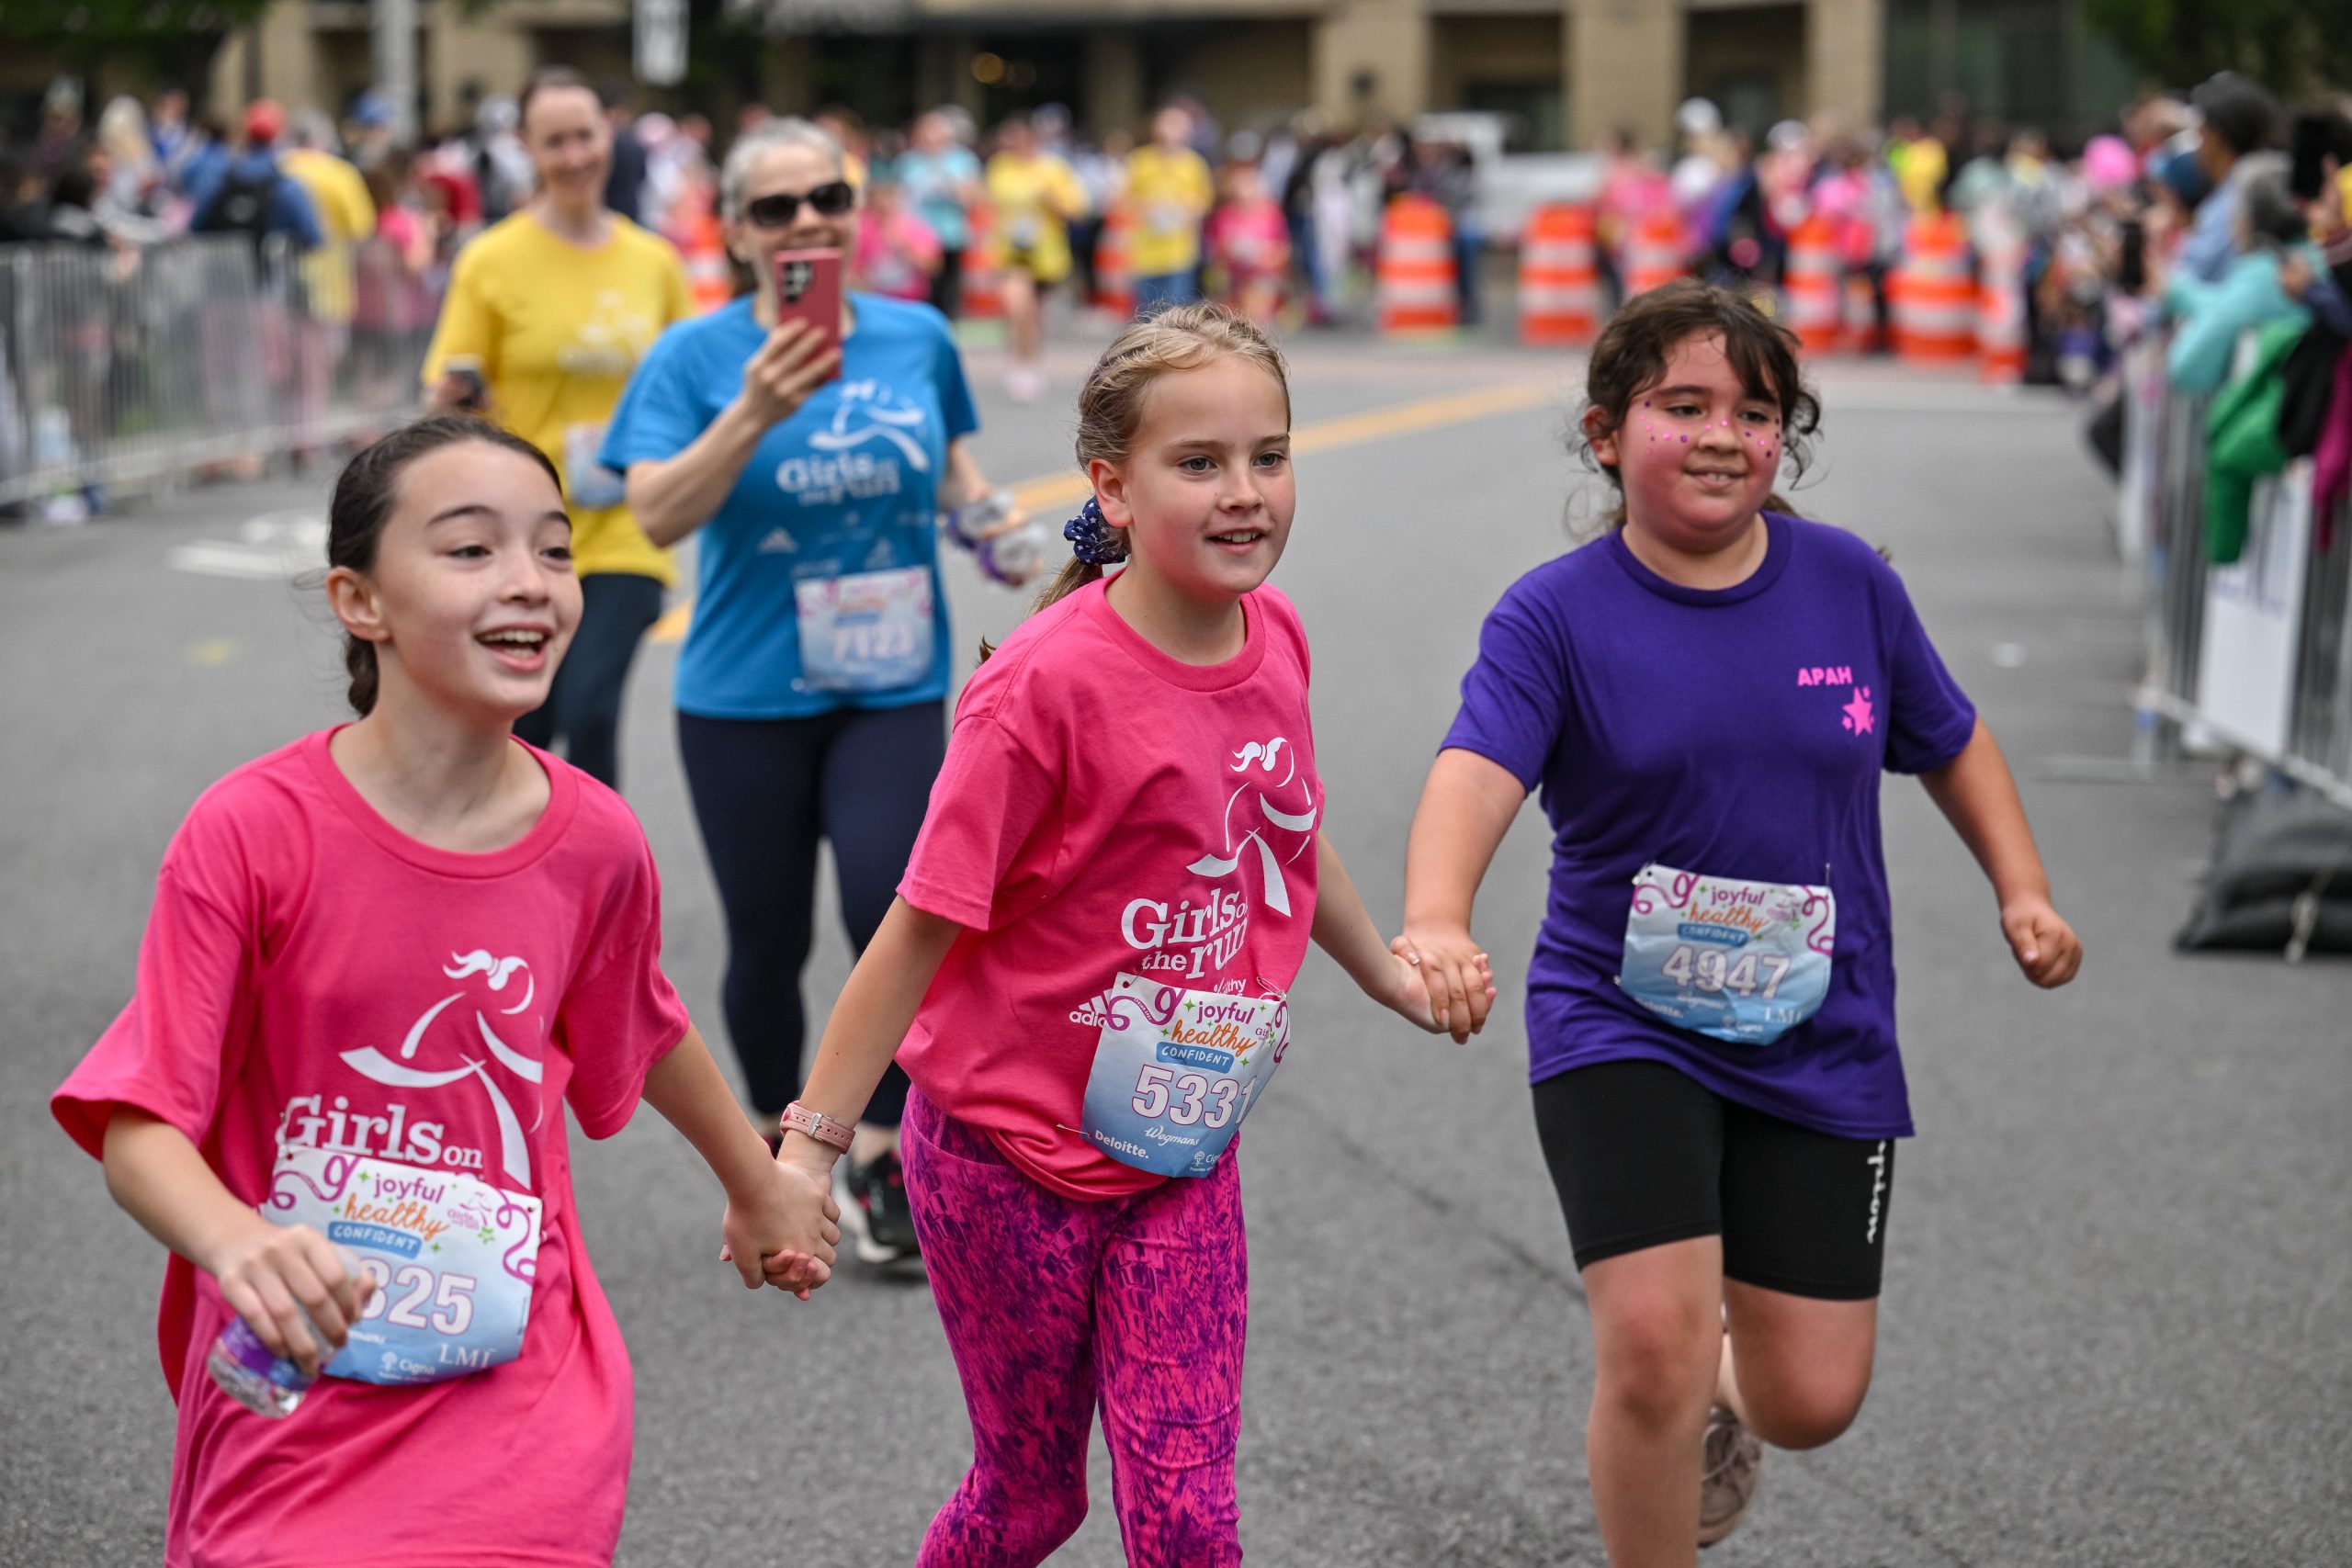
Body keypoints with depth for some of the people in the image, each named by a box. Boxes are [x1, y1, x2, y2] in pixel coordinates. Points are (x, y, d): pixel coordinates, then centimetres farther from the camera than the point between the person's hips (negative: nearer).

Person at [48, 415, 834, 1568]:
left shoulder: (596, 844, -4)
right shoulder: (252, 832, -14)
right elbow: (136, 1125, -16)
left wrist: (758, 1183, 33)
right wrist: (234, 1241, -37)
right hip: (293, 1402, -2)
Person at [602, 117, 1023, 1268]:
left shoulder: (916, 338, 2)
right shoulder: (697, 355, -8)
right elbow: (658, 514, -20)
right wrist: (754, 414, -32)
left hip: (893, 693, 1)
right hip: (745, 700, -1)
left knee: (894, 913, -13)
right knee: (768, 943, 9)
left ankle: (881, 1156, 5)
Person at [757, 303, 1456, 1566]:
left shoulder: (1272, 636, -2)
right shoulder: (1051, 682, -22)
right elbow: (924, 925, -18)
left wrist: (1384, 971, 33)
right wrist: (809, 1144, -18)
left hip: (1182, 1154, 5)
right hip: (1008, 1155, -4)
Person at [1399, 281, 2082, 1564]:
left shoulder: (1848, 583, 1)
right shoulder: (1556, 614, -9)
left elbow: (1948, 740, 17)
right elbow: (1475, 773, -26)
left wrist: (2023, 891, 5)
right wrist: (1434, 924, -45)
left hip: (1821, 1038, 3)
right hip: (1622, 1026, -3)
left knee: (1811, 1401, 3)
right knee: (1650, 1344, -19)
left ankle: (1728, 1384, 42)